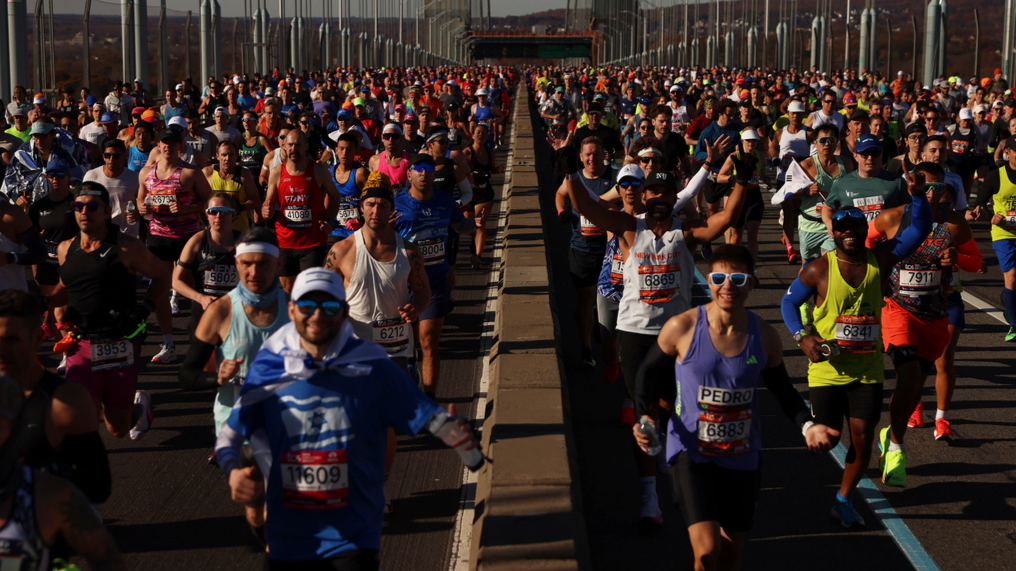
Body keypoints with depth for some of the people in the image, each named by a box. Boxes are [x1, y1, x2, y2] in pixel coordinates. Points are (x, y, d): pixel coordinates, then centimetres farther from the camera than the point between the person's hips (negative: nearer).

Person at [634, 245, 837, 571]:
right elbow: (649, 372, 2)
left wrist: (807, 425, -6)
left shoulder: (765, 338, -5)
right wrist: (645, 417, -14)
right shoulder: (682, 328, -12)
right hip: (691, 453, -3)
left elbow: (783, 390, 10)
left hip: (742, 458, 3)